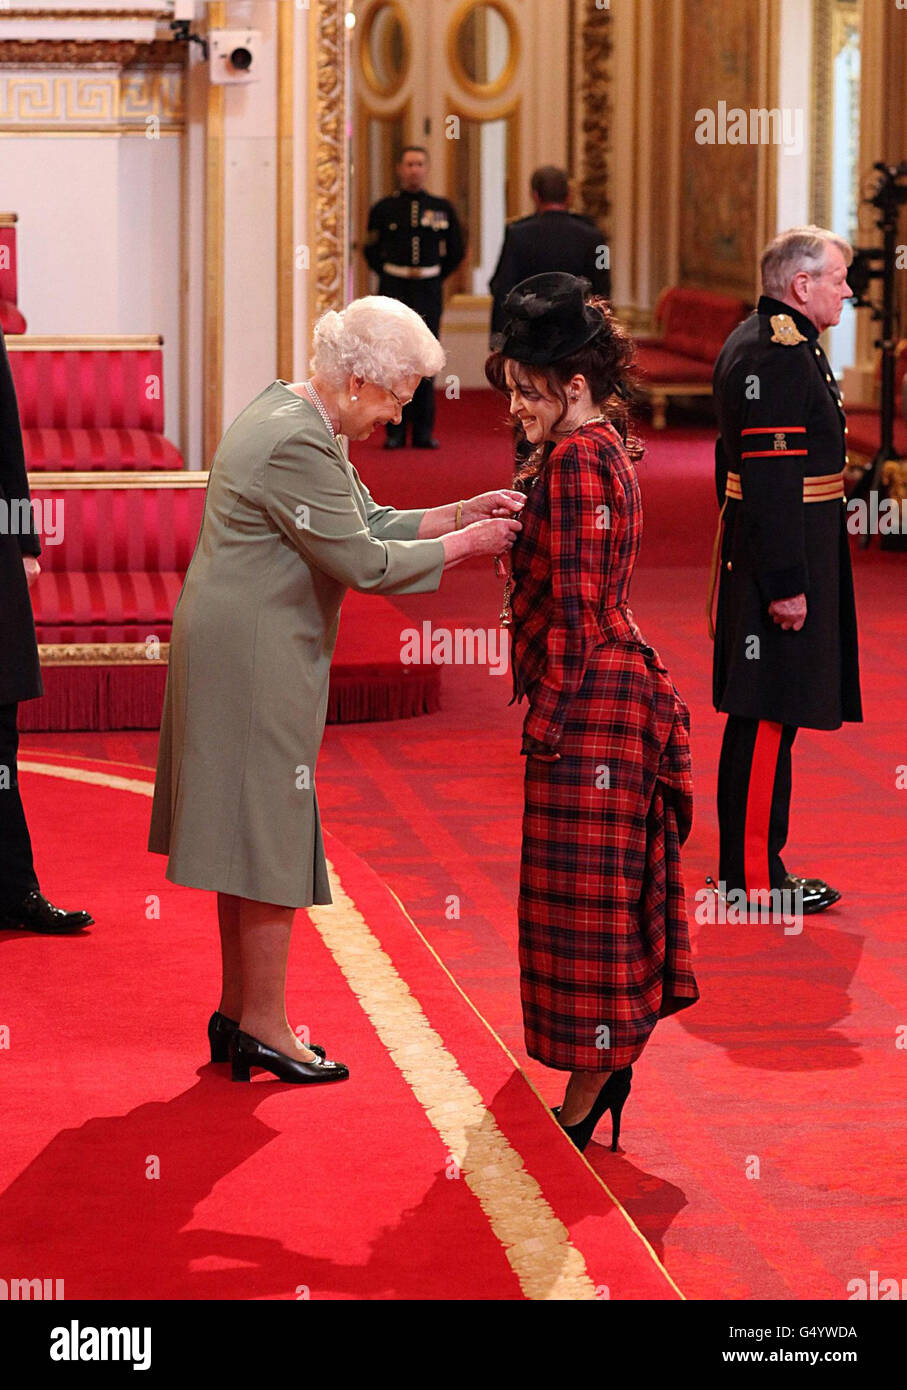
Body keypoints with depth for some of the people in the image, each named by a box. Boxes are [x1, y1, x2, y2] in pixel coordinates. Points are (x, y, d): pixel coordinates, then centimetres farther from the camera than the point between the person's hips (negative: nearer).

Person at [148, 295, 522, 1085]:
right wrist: (466, 544, -10)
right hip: (256, 656, -11)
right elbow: (365, 562, -20)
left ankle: (238, 1011, 24)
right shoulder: (295, 444, -23)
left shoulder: (299, 419, 11)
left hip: (242, 651, 11)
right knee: (271, 834, -2)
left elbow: (368, 524, 15)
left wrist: (464, 512, 5)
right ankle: (264, 1027, 6)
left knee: (252, 833, 16)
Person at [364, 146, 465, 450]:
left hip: (429, 291, 1)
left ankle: (424, 432, 7)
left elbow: (456, 251, 14)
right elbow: (372, 250, 13)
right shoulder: (384, 209, 3)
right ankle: (395, 431, 4)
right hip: (394, 292, -1)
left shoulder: (442, 208, 6)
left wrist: (436, 278, 10)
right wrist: (389, 277, 7)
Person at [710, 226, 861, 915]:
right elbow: (772, 480, -23)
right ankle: (755, 878, 0)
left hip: (773, 557, 11)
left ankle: (747, 865, 22)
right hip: (787, 558, -11)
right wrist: (787, 584, -24)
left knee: (766, 718, 15)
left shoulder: (766, 342, 15)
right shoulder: (775, 355, -19)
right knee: (769, 718, -5)